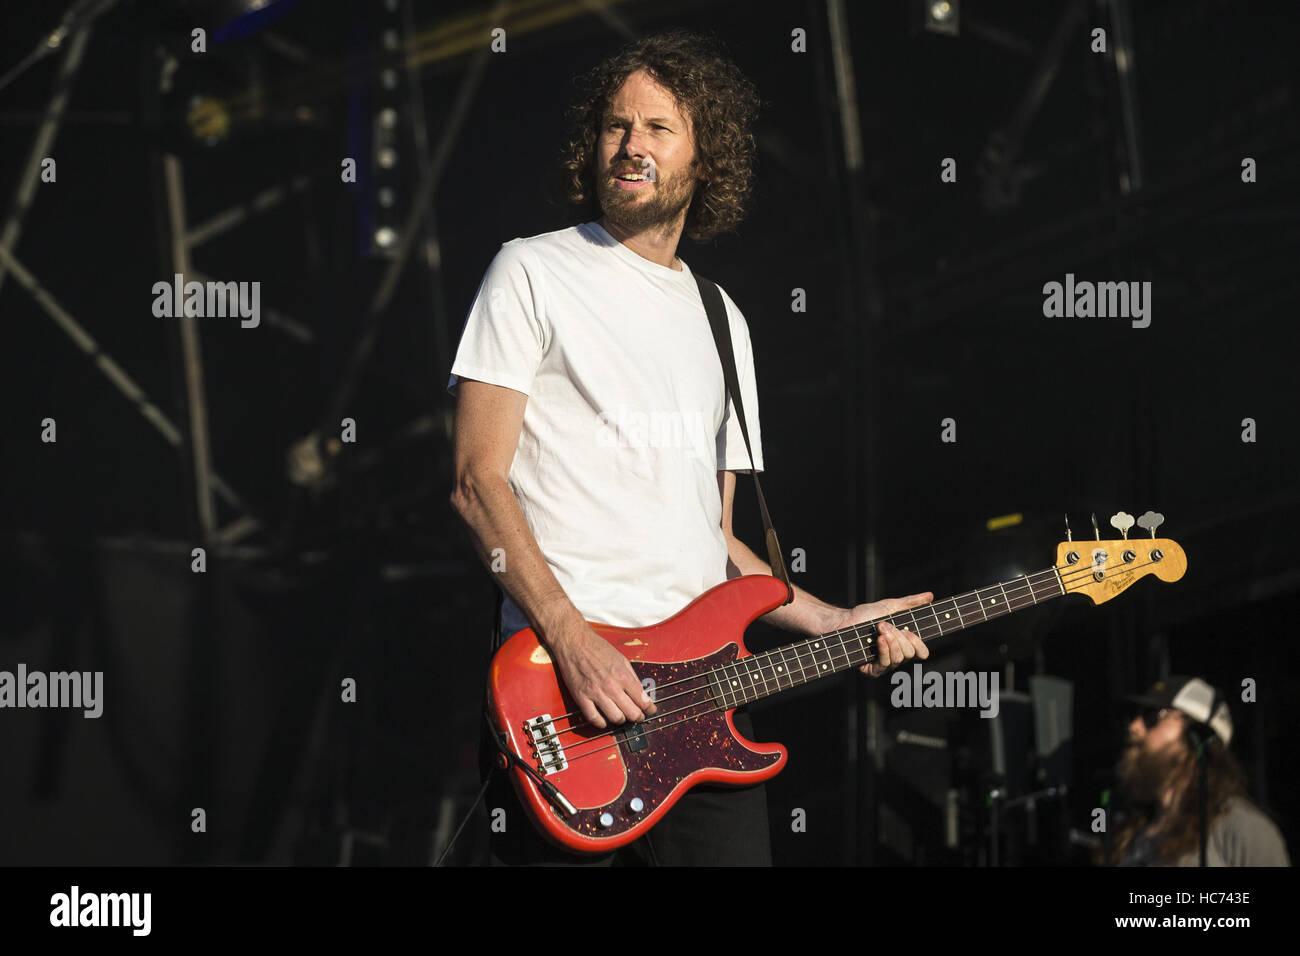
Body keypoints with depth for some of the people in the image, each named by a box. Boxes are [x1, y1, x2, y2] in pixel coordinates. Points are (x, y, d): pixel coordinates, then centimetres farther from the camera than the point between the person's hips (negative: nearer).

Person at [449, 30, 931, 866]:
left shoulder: (720, 319, 21)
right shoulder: (536, 273, 3)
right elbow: (478, 480, -6)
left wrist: (833, 624, 8)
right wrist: (572, 639, -15)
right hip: (564, 687, -5)